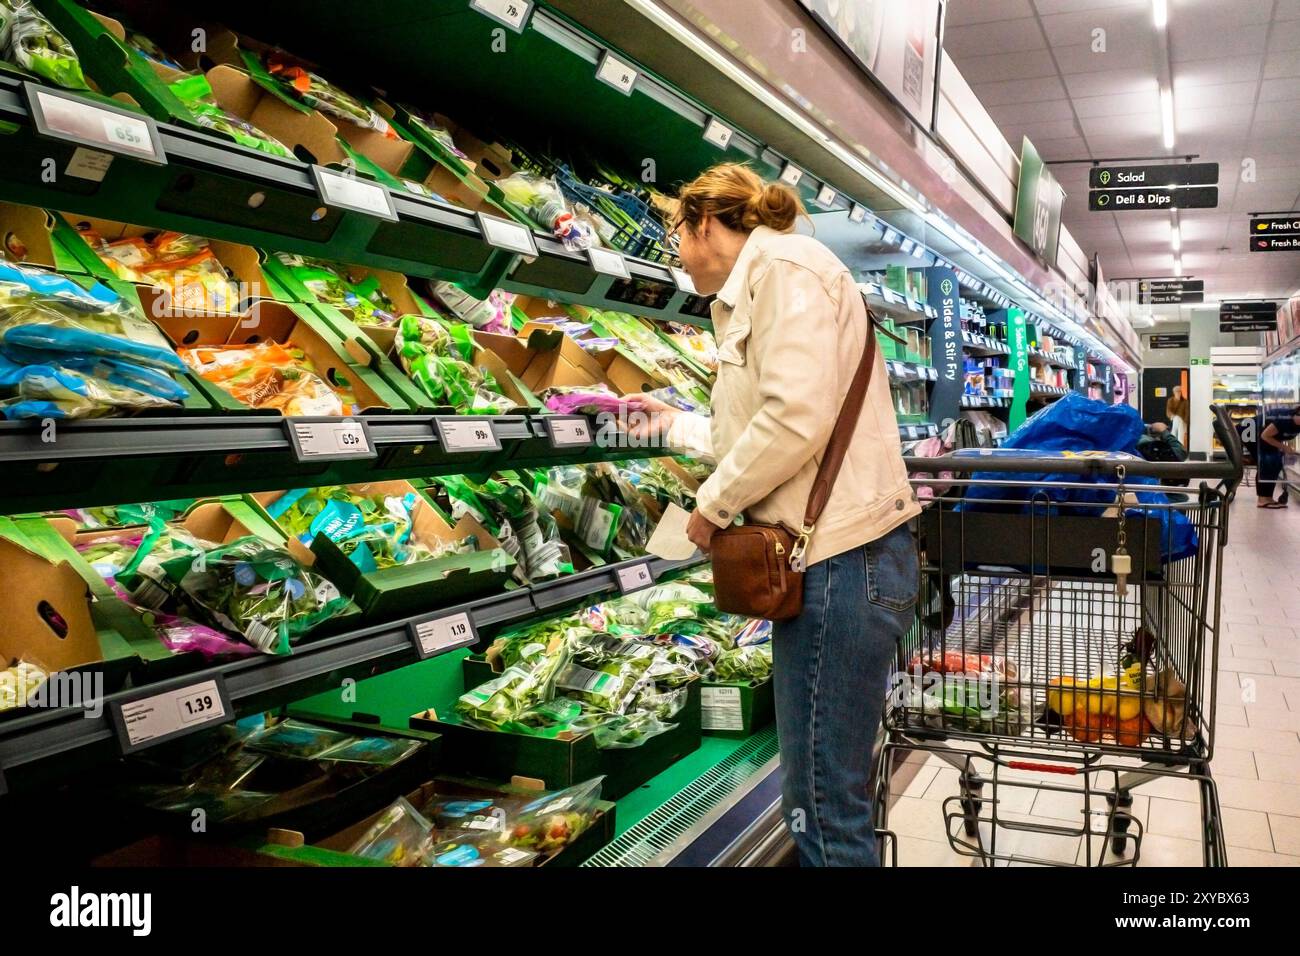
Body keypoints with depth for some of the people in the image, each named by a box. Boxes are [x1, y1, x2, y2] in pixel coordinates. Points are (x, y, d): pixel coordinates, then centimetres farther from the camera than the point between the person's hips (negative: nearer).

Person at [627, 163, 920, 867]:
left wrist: (713, 504, -7)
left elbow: (797, 418, -20)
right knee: (824, 798, 15)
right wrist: (675, 426, 42)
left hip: (841, 559, -10)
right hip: (837, 554, 10)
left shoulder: (783, 264, -7)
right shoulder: (757, 291, 24)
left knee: (823, 809, -4)